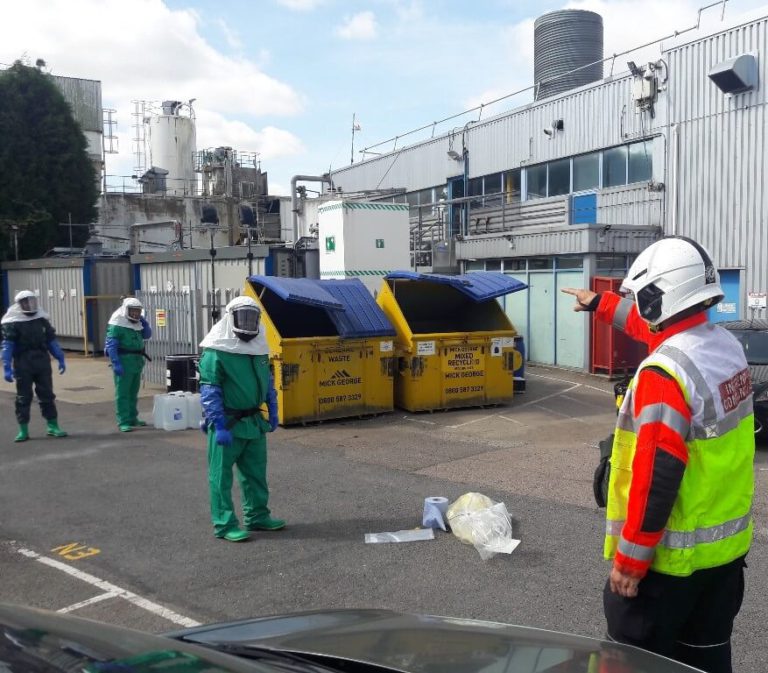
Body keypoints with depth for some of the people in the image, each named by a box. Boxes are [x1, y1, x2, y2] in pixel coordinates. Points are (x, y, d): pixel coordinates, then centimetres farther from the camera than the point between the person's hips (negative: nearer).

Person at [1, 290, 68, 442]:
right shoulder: (13, 323, -6)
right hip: (22, 365, -3)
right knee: (23, 398, 5)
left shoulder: (42, 319, 6)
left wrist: (60, 359, 10)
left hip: (42, 362, 3)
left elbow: (52, 340, 12)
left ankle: (53, 426, 16)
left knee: (47, 395, 7)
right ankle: (23, 430, 13)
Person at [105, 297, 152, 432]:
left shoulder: (137, 323, 12)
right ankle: (123, 422, -3)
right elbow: (111, 345, -17)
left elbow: (147, 335, 18)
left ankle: (133, 418, 27)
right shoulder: (117, 325, -13)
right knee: (122, 393, -5)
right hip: (123, 361, -8)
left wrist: (144, 322, 2)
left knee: (133, 392, 17)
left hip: (137, 361, 8)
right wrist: (116, 363, -24)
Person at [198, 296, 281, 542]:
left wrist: (273, 412, 18)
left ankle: (257, 516, 28)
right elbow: (209, 390, -17)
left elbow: (267, 382, 20)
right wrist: (219, 425, -21)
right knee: (221, 475, 2)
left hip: (254, 422, 8)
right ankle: (224, 525, 10)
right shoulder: (217, 351, -15)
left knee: (256, 473, 16)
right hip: (228, 424, -8)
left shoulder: (258, 347, 9)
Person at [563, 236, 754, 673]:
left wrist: (629, 559, -18)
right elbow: (657, 327, 23)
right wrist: (601, 304, 35)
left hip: (672, 555, -8)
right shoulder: (726, 345, 2)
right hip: (728, 543, 8)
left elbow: (656, 477, -27)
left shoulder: (665, 372, -25)